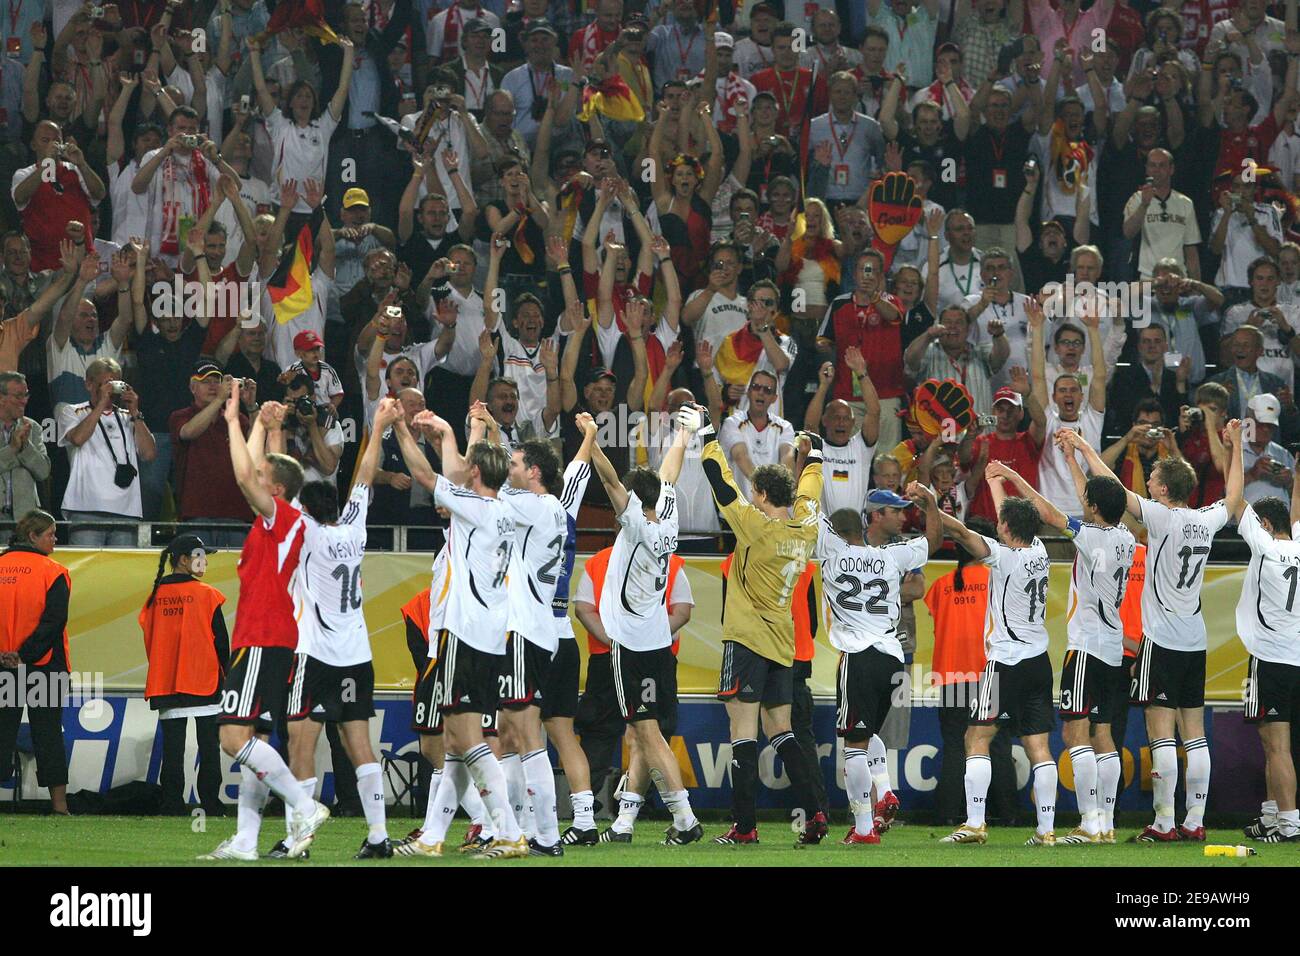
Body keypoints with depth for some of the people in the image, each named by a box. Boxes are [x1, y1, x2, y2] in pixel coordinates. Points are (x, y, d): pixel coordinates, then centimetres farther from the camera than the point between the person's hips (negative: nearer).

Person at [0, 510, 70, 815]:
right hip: (43, 665, -3)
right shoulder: (53, 572, -8)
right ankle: (58, 803, 2)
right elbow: (53, 621, -15)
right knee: (47, 733, 3)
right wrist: (26, 656, -14)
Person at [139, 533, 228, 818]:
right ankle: (211, 806, -1)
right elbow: (221, 640, -4)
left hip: (165, 684, 3)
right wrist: (227, 676, 9)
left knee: (172, 749, 4)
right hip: (205, 682, -3)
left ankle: (172, 806, 1)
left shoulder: (156, 596, 3)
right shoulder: (206, 594, -7)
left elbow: (149, 639, 7)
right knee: (209, 748, 2)